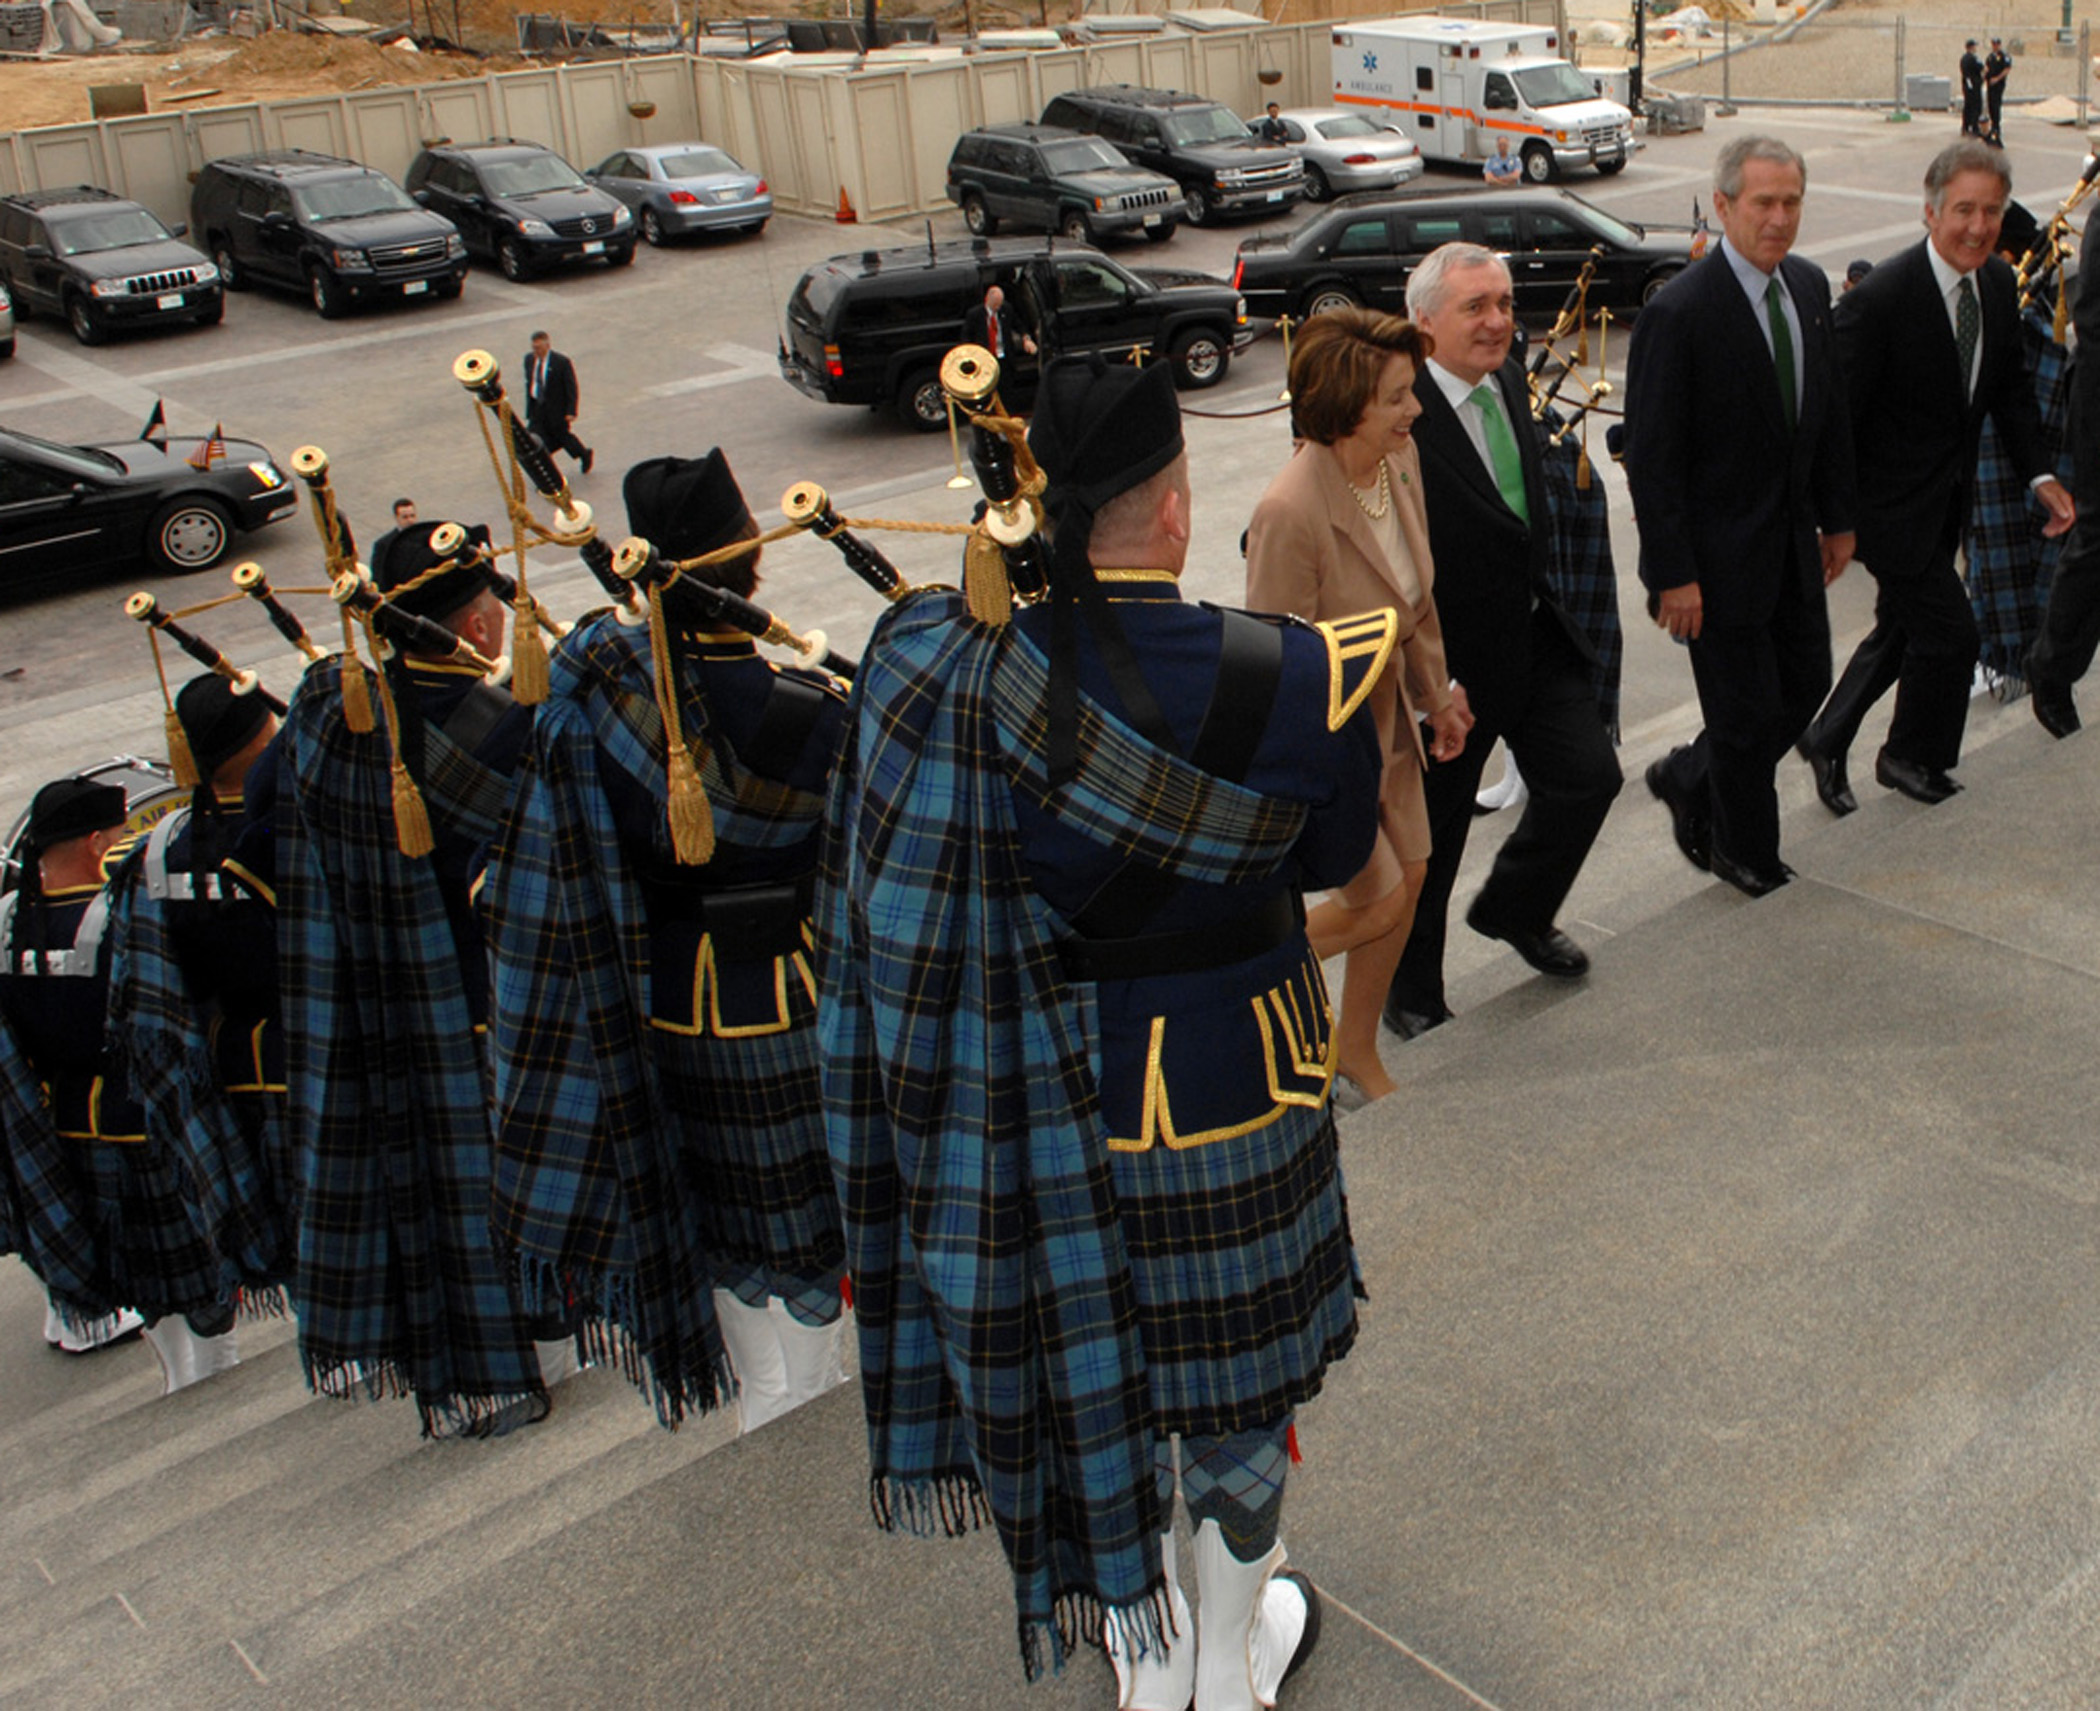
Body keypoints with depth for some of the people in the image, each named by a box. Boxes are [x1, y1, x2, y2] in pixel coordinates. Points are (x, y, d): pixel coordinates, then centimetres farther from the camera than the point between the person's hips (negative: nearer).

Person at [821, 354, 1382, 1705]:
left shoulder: (934, 661, -18)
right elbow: (1334, 854, -4)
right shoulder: (1281, 679, -23)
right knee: (1235, 1361, 21)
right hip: (1229, 1074, -2)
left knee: (1083, 1345, 23)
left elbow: (908, 901, -6)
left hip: (1032, 1082, 2)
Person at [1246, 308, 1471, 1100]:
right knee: (1376, 902, 1)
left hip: (1385, 708, 8)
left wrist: (1436, 691, 14)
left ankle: (1356, 1051, 37)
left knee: (1409, 875, 15)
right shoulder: (1290, 512, -33)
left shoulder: (1401, 458, -7)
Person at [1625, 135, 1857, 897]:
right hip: (1720, 554, -7)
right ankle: (1747, 854, 27)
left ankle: (1688, 778, 38)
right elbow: (1651, 456, -19)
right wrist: (1673, 574, -19)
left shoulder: (1809, 285, 3)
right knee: (1747, 709, 5)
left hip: (1792, 537, 7)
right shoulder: (1679, 311, -20)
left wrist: (1837, 517, 13)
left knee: (1806, 684, 16)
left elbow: (1829, 409, 14)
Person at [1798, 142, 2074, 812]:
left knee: (1900, 630, 18)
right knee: (1949, 633, -1)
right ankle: (1910, 756, 24)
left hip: (1947, 498, 8)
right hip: (1892, 501, -8)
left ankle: (1826, 740, 36)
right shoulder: (1881, 298, -24)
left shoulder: (1999, 282, 0)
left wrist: (2040, 473, 3)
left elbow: (2011, 388, 11)